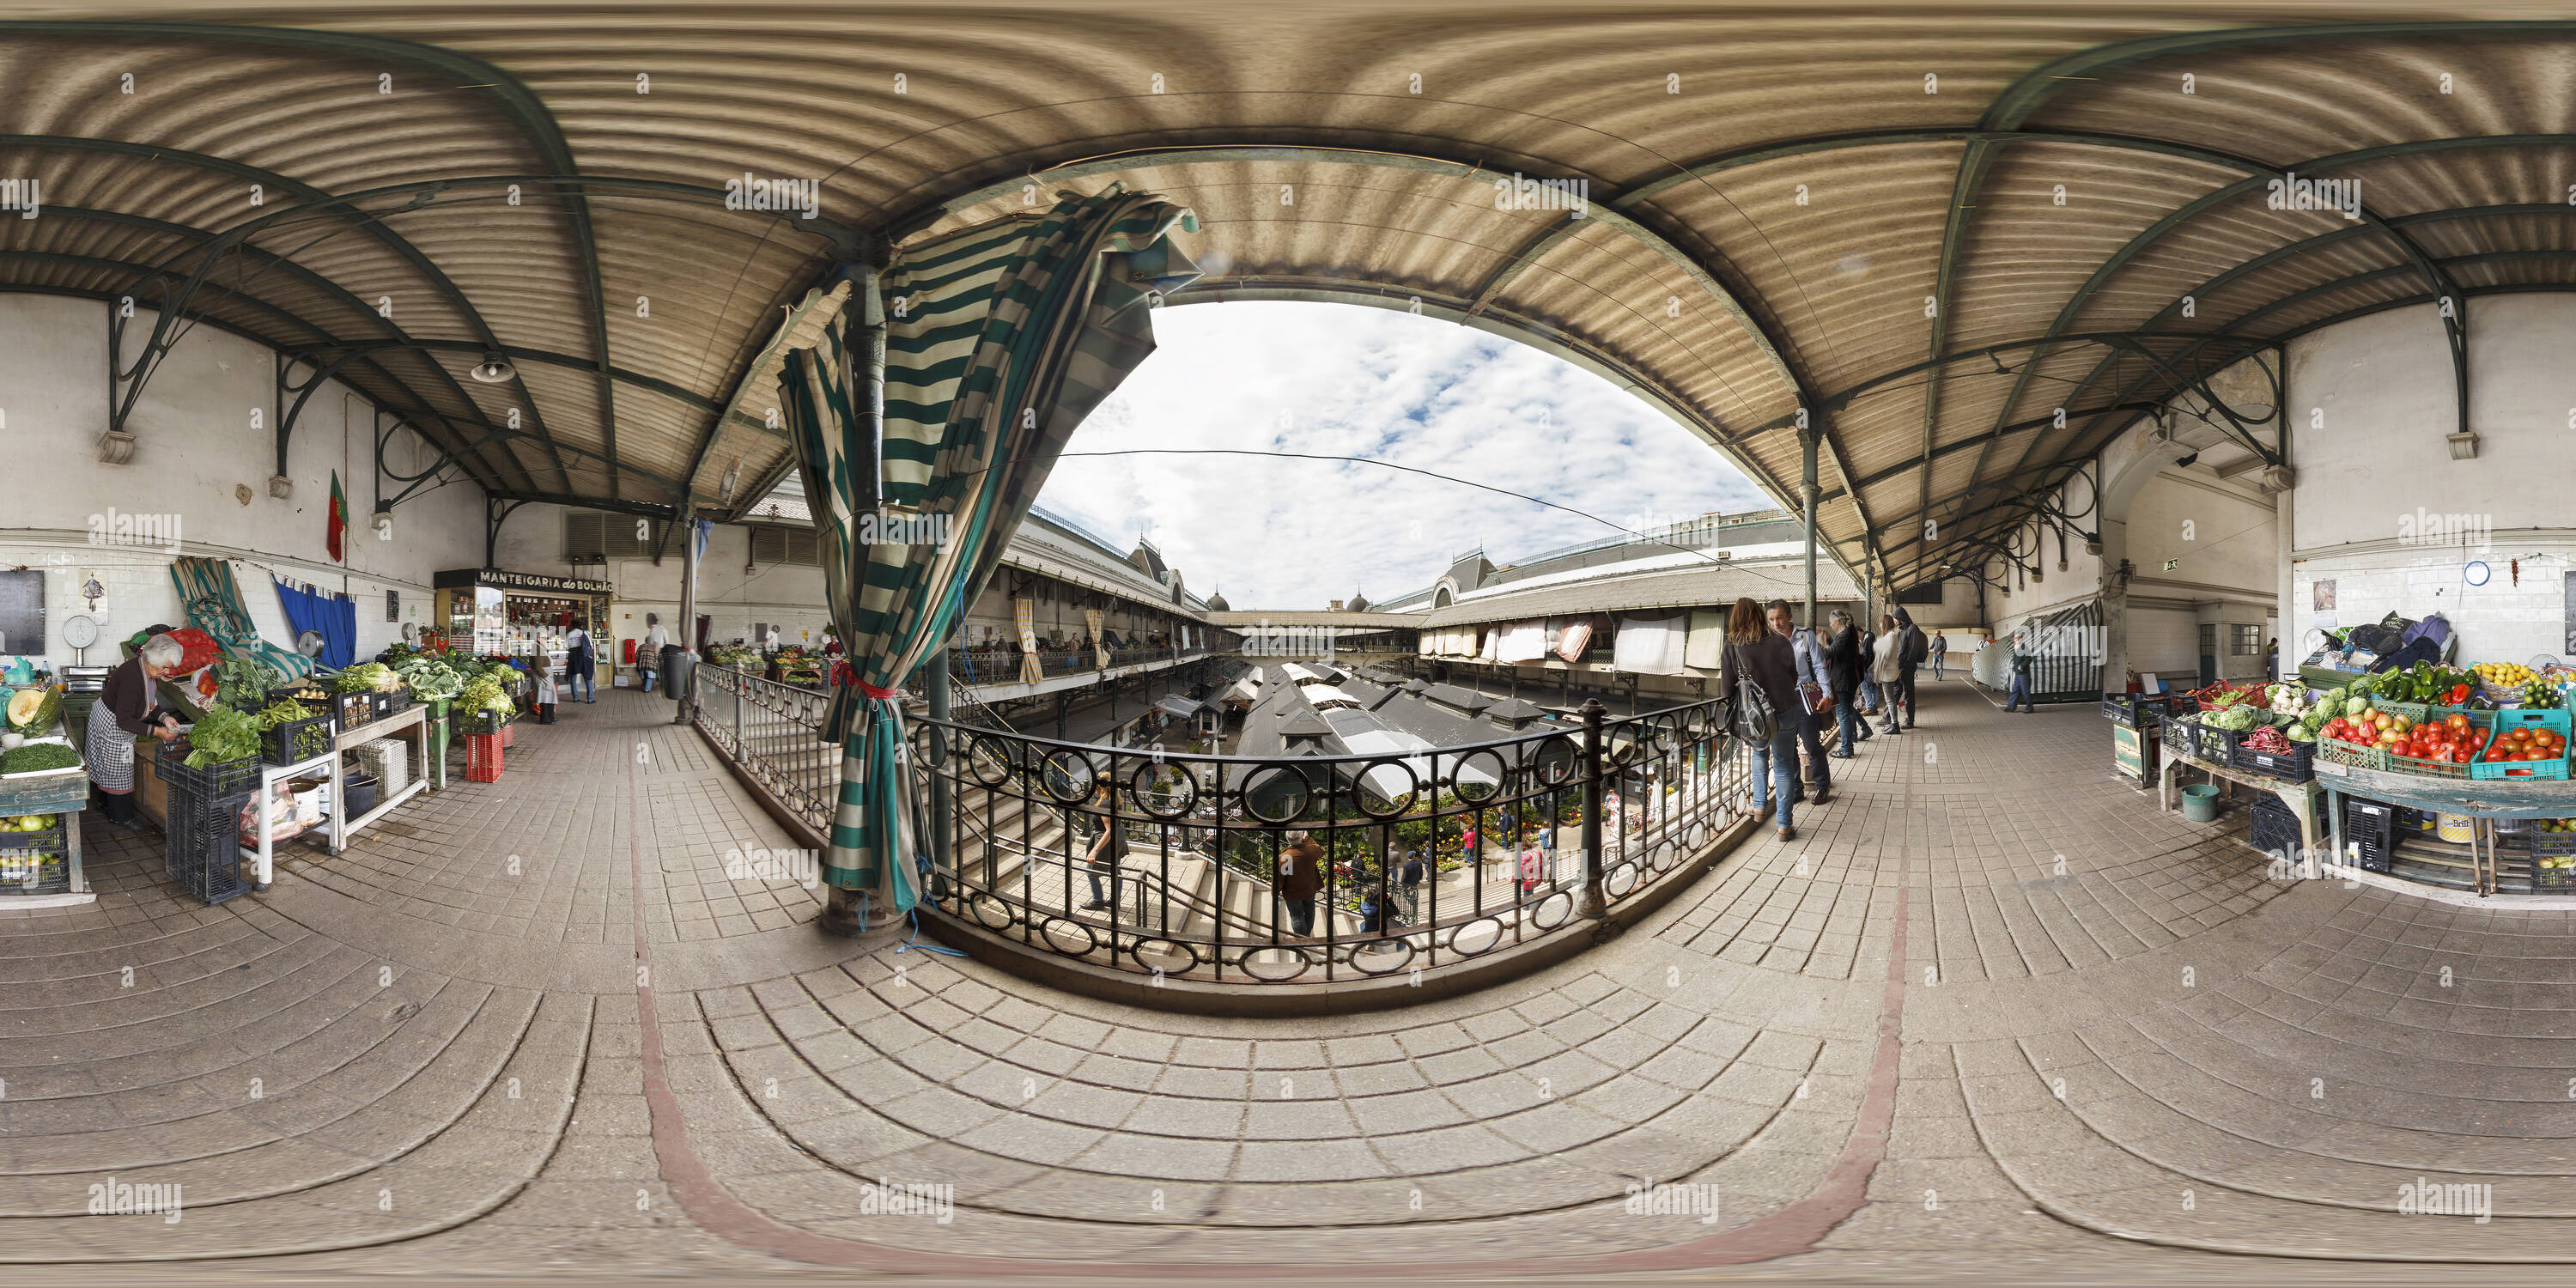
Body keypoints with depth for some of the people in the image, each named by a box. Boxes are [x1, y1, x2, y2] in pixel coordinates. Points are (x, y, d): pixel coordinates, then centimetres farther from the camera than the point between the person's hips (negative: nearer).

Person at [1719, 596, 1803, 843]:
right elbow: (1793, 675, 6)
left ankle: (1760, 806, 30)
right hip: (1783, 712, -1)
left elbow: (1726, 687, -3)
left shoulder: (1732, 646, -7)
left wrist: (1734, 711, 13)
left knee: (1759, 753, 29)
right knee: (1783, 766, 7)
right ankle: (1785, 825, 7)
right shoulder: (1780, 641, -5)